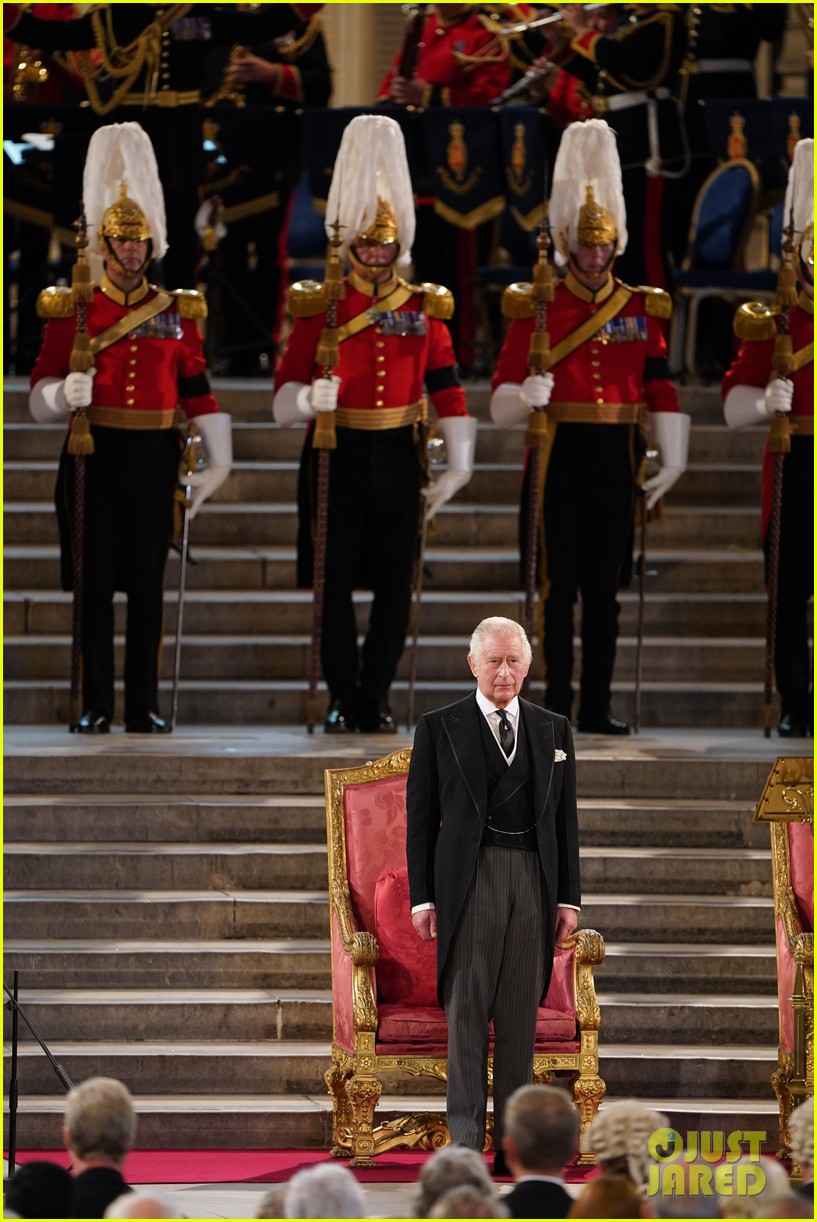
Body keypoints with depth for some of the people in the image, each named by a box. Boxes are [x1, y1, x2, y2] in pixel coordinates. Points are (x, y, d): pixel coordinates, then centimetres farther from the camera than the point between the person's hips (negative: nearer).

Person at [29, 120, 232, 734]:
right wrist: (65, 393, -23)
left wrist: (219, 459, 3)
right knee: (95, 583, 0)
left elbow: (199, 392, 9)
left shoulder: (178, 313, 9)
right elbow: (41, 393, -1)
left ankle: (145, 705, 8)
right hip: (95, 456, -2)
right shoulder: (71, 310, 3)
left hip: (155, 459, 2)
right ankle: (96, 704, 5)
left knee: (148, 584, 3)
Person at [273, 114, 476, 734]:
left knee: (395, 586, 2)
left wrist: (458, 466, -2)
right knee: (335, 583, 1)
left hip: (397, 457, 2)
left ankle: (376, 700, 11)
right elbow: (285, 391, -4)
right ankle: (343, 700, 11)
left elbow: (448, 392, 4)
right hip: (337, 455, -1)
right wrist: (309, 398, -27)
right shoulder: (319, 305, 0)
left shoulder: (424, 308, 5)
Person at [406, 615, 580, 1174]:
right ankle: (466, 1145, -3)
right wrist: (422, 896, -3)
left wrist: (569, 896, 6)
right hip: (469, 882, -3)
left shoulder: (553, 730, 12)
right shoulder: (439, 728, 4)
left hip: (534, 882, 3)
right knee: (466, 1015, -4)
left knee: (521, 1019, 4)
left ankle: (514, 1144, 6)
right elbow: (420, 818, 3)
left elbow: (565, 818, 13)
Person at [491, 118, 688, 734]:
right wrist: (526, 395, -25)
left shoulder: (641, 308, 8)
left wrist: (673, 458, -1)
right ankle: (557, 703, 3)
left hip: (616, 460, 3)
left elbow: (661, 390, 7)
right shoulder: (537, 307, 0)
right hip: (561, 458, -3)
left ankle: (597, 706, 10)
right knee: (560, 586, -1)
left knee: (605, 587, 6)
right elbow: (502, 398, -3)